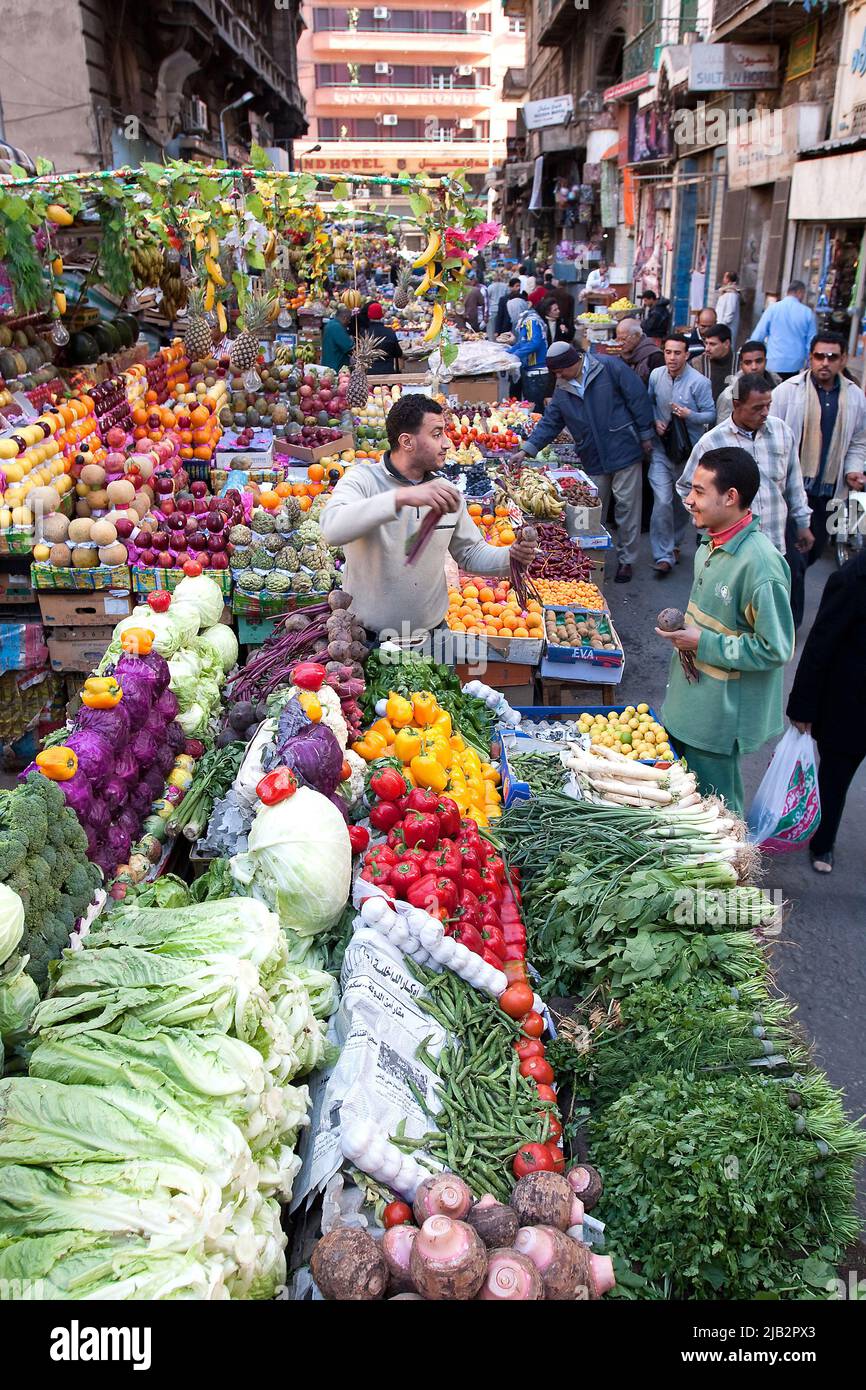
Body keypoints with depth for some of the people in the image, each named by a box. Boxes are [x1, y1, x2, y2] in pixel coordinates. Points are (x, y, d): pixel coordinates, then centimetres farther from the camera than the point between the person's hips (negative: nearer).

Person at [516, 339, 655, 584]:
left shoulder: (610, 368, -11)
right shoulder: (562, 389, 6)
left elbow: (638, 399, -10)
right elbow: (550, 422, 8)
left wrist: (645, 434, -9)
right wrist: (528, 448, -3)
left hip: (624, 450, -5)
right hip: (593, 459, 5)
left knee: (627, 507, 3)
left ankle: (626, 560, 15)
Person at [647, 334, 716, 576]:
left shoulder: (699, 382, -14)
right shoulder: (656, 375, -2)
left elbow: (710, 414, -9)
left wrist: (689, 415, -27)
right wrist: (655, 421, -4)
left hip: (688, 449, -1)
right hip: (662, 448, 1)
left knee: (683, 501, 15)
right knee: (662, 501, -10)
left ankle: (674, 543, 38)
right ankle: (663, 556, -4)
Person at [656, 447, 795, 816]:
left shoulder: (760, 564, -26)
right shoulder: (712, 543, 3)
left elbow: (775, 649, -24)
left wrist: (703, 644, -21)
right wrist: (683, 625, 3)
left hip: (722, 713, -9)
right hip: (690, 699, 9)